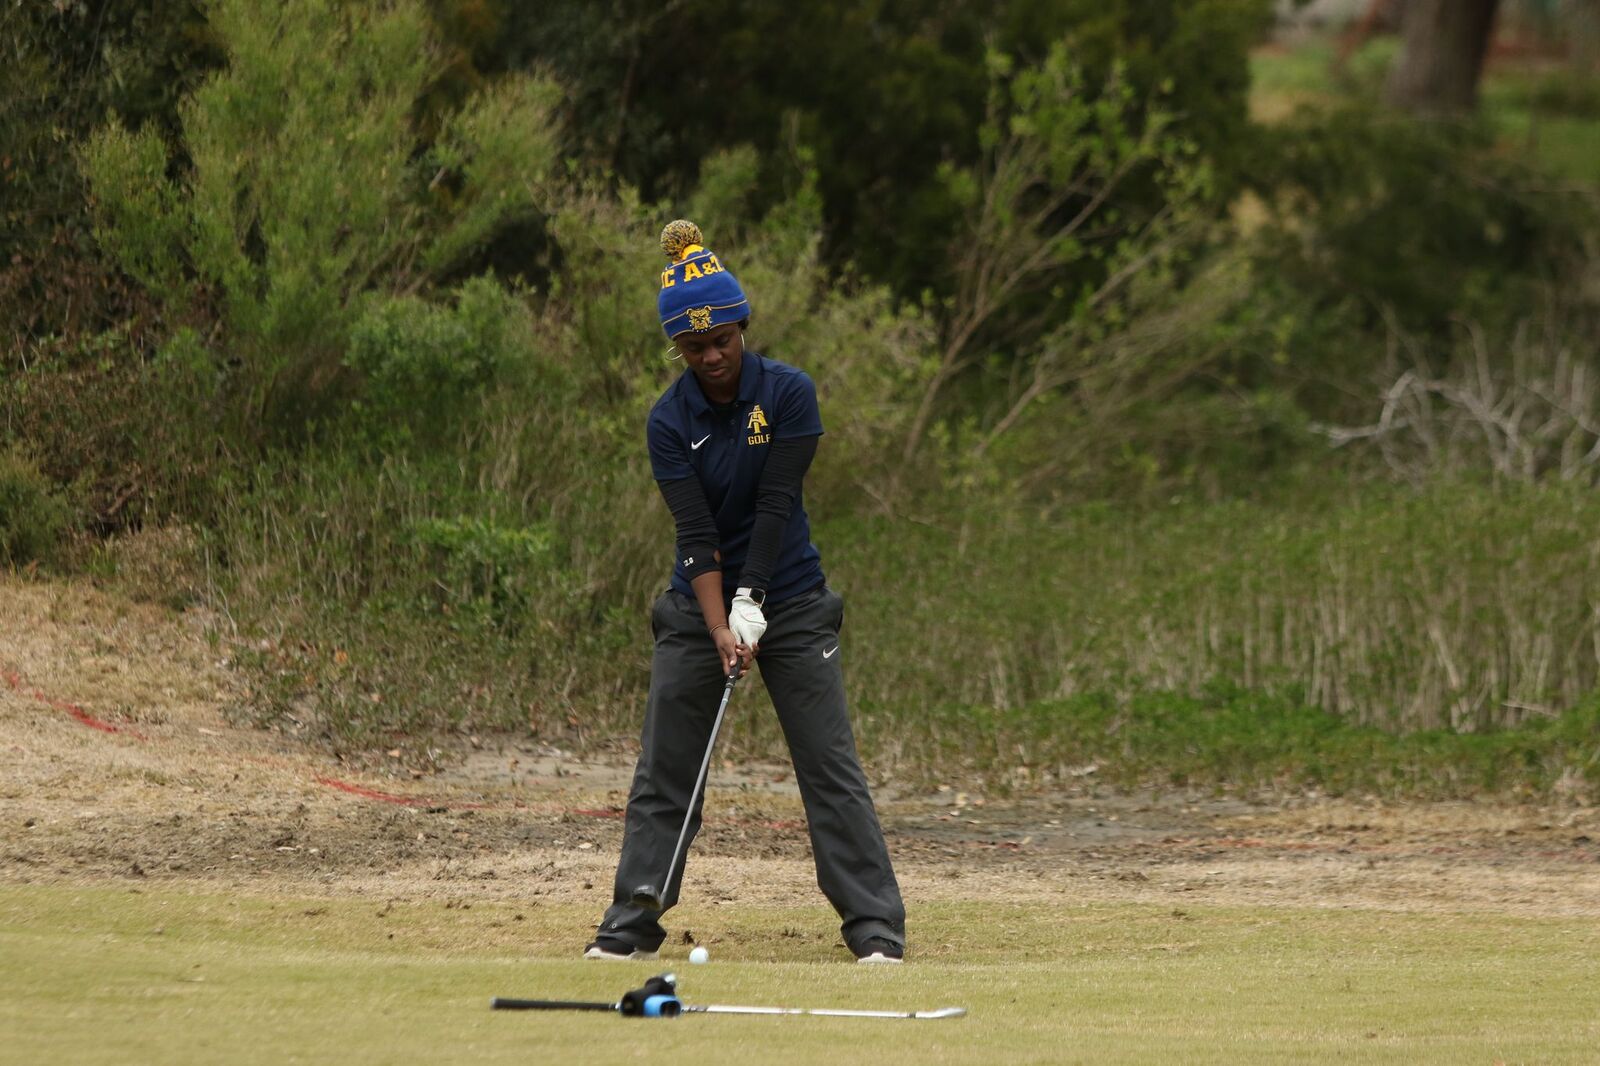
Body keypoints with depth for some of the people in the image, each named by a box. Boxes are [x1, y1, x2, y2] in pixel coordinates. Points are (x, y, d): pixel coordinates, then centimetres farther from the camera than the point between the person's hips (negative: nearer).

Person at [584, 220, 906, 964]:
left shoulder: (789, 393, -8)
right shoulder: (670, 421, -6)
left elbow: (776, 506, -13)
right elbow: (696, 535, -14)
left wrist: (751, 605, -20)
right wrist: (720, 630, -25)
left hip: (791, 600, -1)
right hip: (699, 605, 1)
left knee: (830, 765, -5)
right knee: (664, 770, 1)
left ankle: (875, 928, -5)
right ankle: (631, 925, 7)